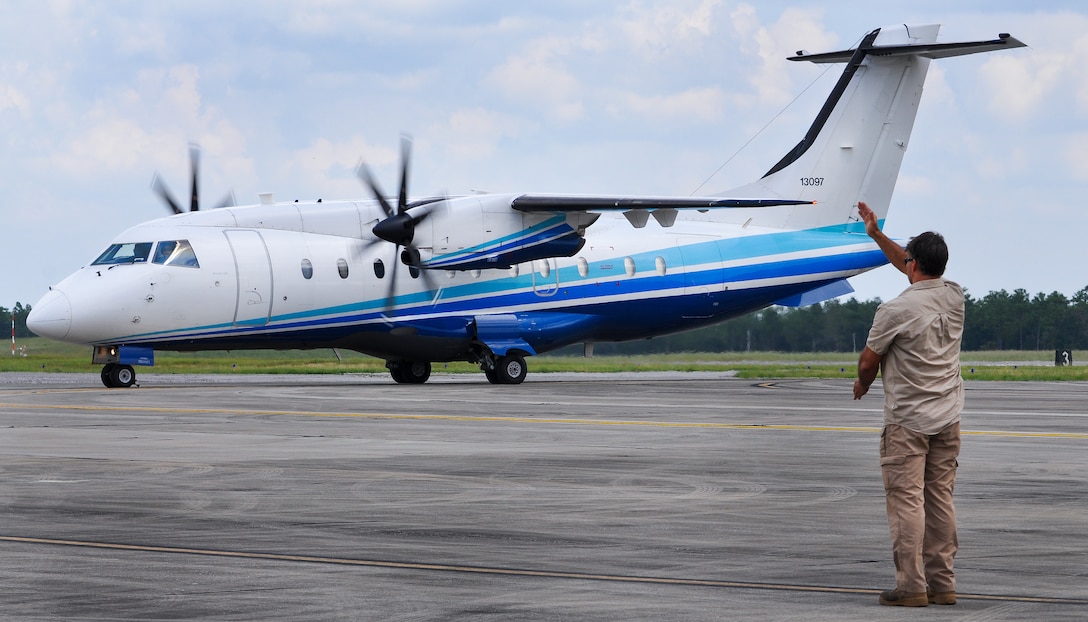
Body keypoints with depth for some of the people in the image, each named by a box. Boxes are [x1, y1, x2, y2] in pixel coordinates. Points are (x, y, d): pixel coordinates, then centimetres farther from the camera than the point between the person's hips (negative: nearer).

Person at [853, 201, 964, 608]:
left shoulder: (896, 311, -16)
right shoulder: (954, 297, 3)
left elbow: (868, 362, -5)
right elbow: (913, 268, 22)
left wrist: (862, 385, 18)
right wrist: (876, 234, 27)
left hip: (908, 421, -6)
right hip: (948, 419, 6)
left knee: (906, 500, -4)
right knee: (940, 499, 10)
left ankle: (911, 586, -7)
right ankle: (942, 584, 11)